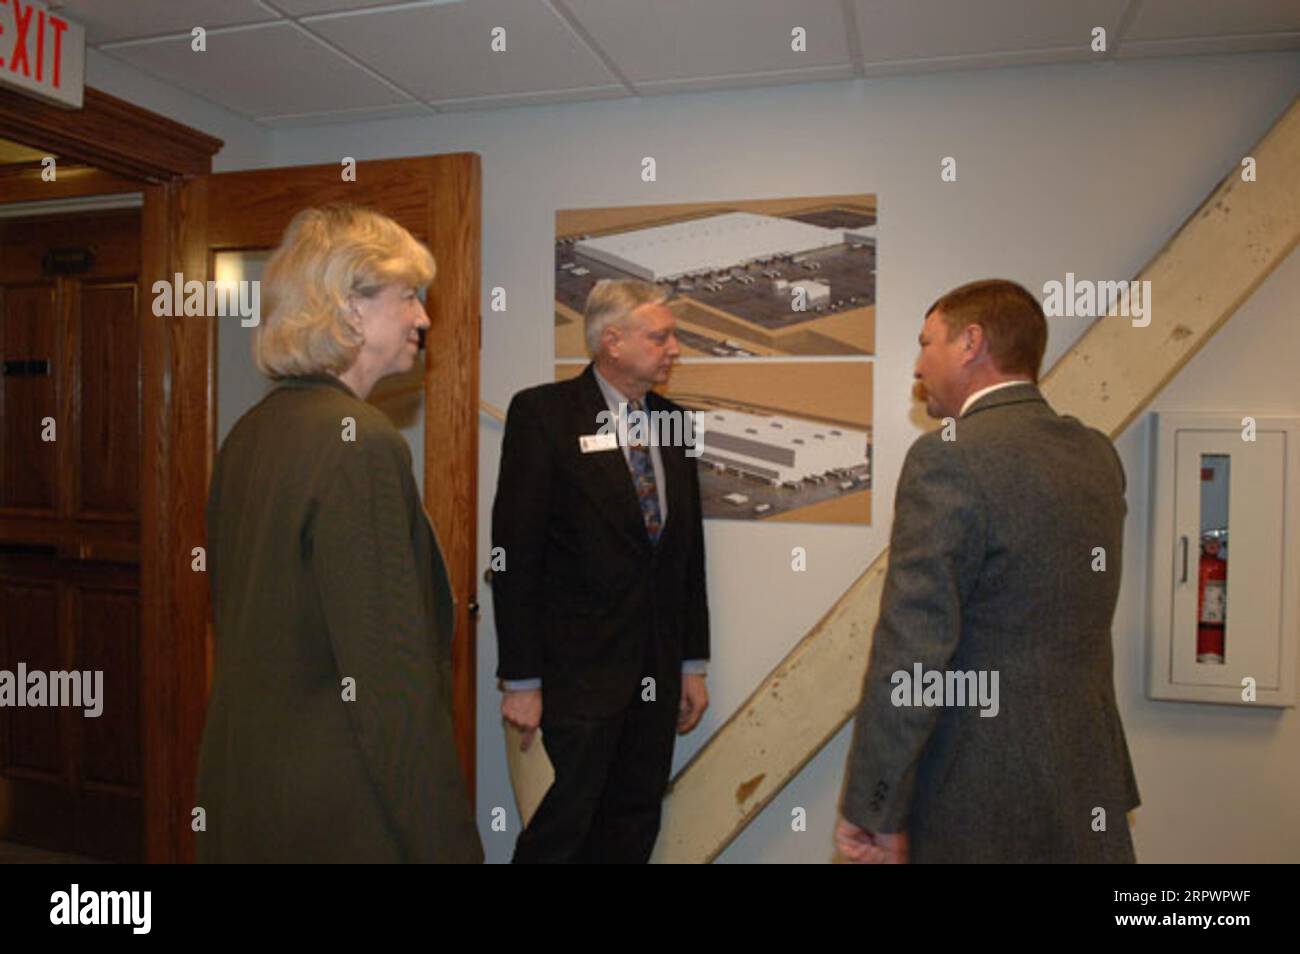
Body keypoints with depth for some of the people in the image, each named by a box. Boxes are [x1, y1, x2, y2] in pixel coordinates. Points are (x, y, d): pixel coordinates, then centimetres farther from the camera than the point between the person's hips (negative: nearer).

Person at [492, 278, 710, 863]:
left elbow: (689, 553, 12)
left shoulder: (673, 422, 9)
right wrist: (521, 680, -12)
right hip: (582, 666, -5)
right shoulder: (543, 413, -9)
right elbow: (515, 555, -11)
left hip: (659, 669, 6)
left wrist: (692, 665, 12)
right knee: (565, 824, 2)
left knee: (635, 825, 14)